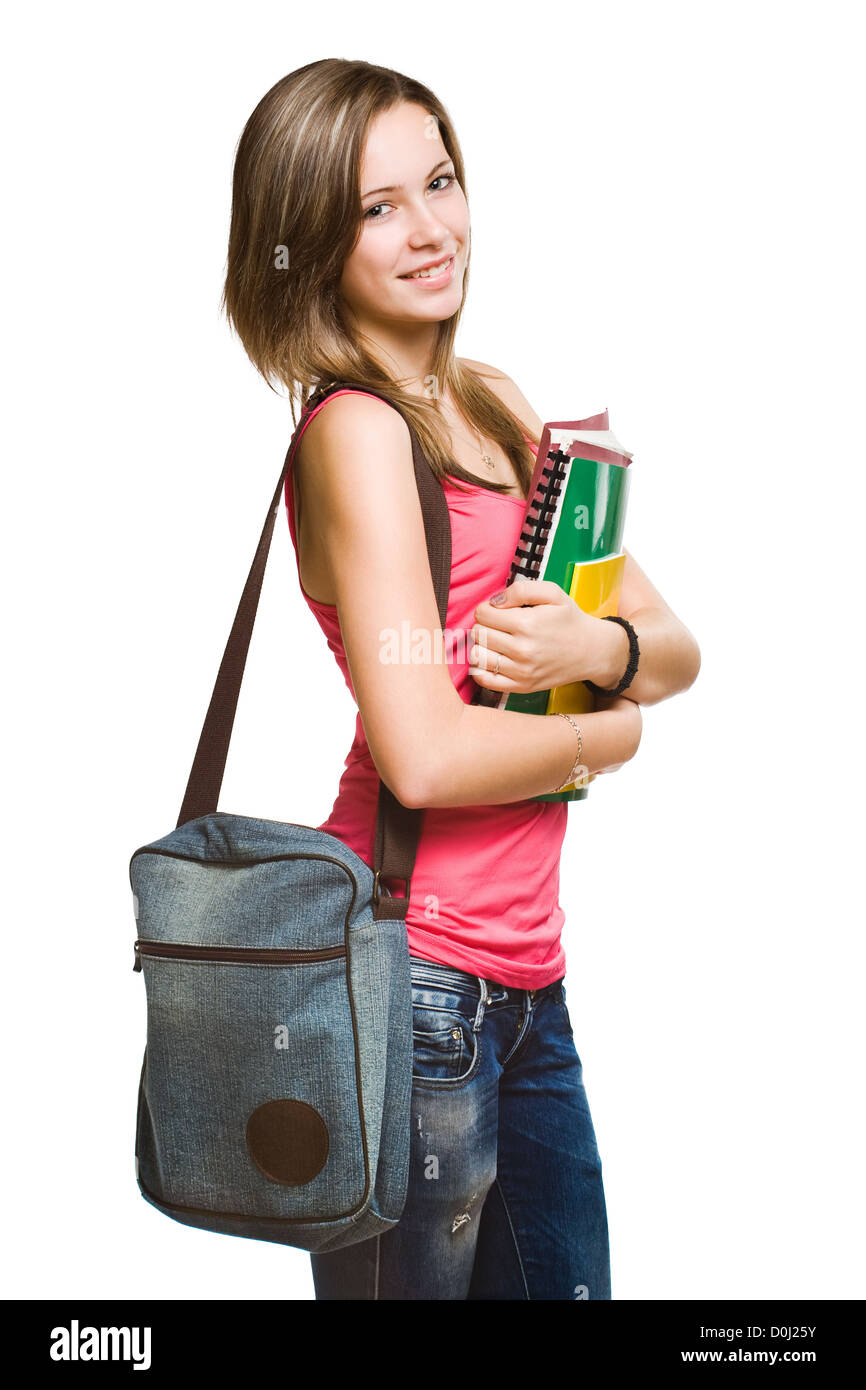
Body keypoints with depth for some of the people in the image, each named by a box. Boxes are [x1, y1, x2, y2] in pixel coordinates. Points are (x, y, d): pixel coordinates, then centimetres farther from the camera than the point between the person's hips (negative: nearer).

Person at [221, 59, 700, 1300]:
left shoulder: (490, 404, 11)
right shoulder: (354, 429, -12)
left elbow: (677, 647, 10)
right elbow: (426, 755, -22)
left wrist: (593, 649, -12)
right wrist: (607, 735, -5)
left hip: (525, 974, 8)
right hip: (418, 984, -8)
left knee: (563, 1277, 19)